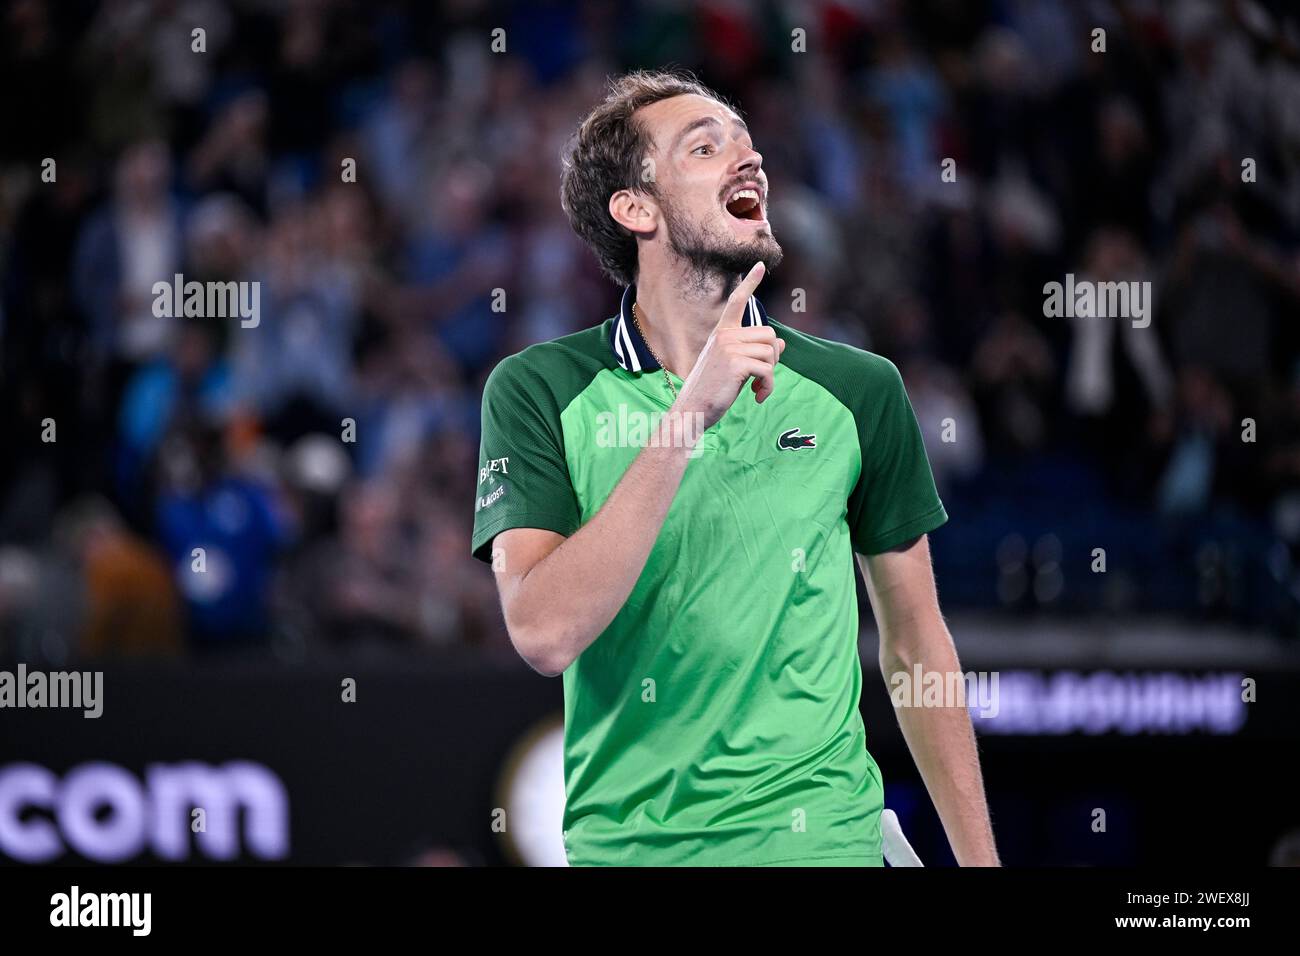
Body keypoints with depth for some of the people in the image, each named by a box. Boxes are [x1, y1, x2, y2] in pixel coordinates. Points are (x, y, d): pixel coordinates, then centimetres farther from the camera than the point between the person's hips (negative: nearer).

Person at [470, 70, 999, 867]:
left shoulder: (857, 391, 2)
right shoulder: (541, 391, -5)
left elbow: (915, 649, 8)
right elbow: (545, 635, -19)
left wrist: (980, 859, 3)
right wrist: (685, 419, -24)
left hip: (818, 832, 1)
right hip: (623, 839, -1)